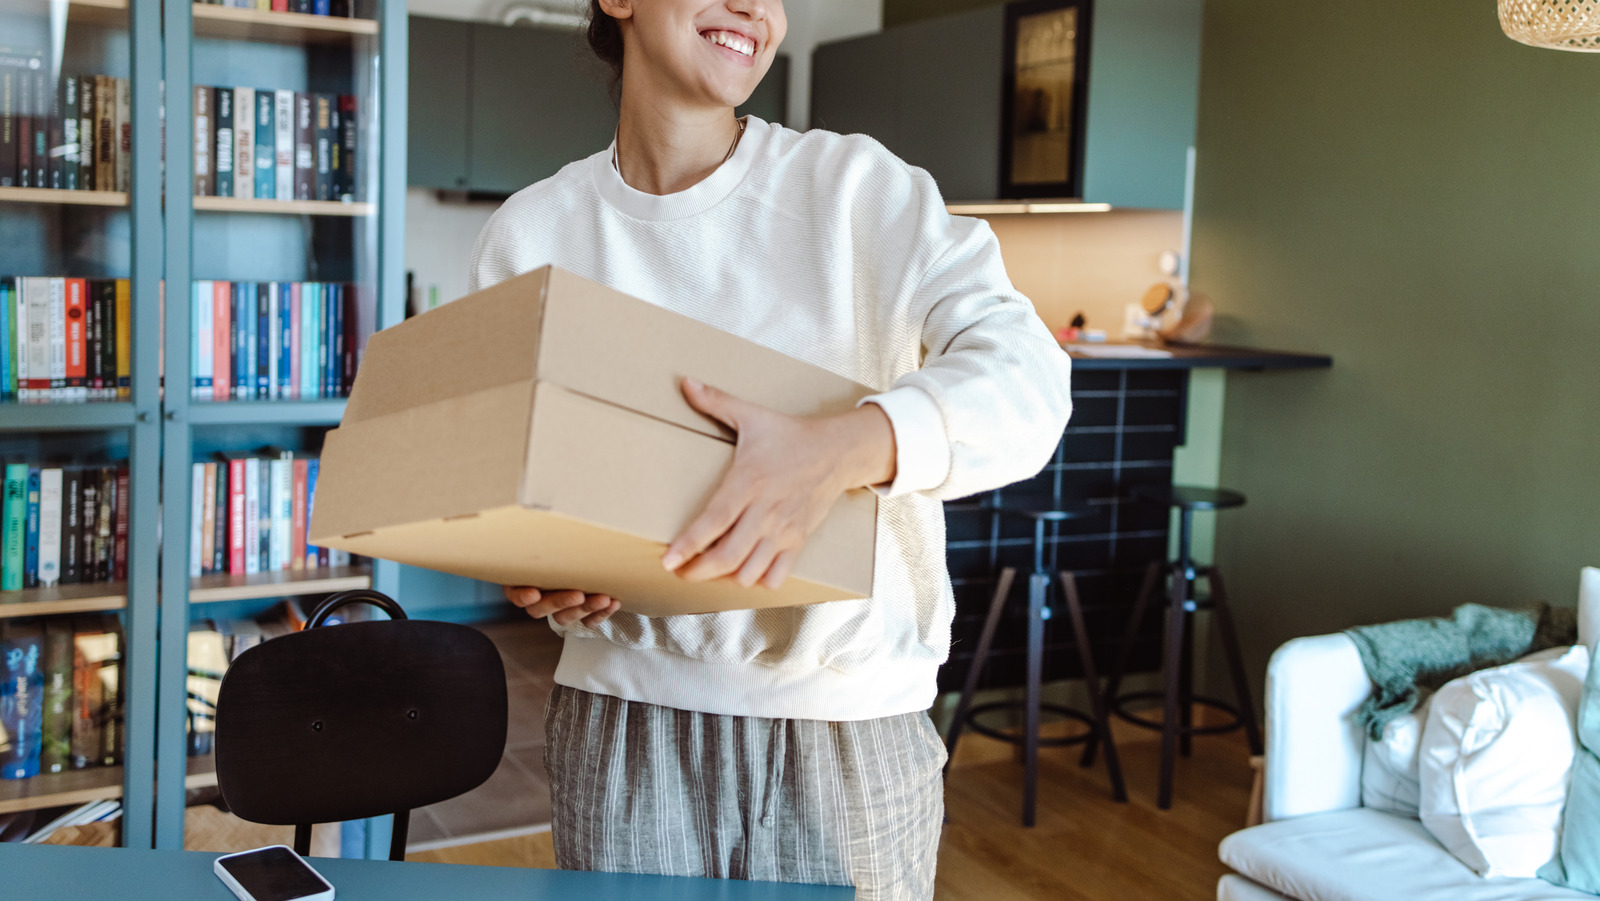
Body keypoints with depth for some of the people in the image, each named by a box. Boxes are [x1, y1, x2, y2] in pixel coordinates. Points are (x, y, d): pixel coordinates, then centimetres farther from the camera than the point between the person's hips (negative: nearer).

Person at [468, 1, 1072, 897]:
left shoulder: (857, 186, -6)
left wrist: (845, 446, -36)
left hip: (849, 722, -1)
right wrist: (532, 578, -12)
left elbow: (1027, 374, -18)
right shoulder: (531, 234, 2)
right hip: (623, 713, 2)